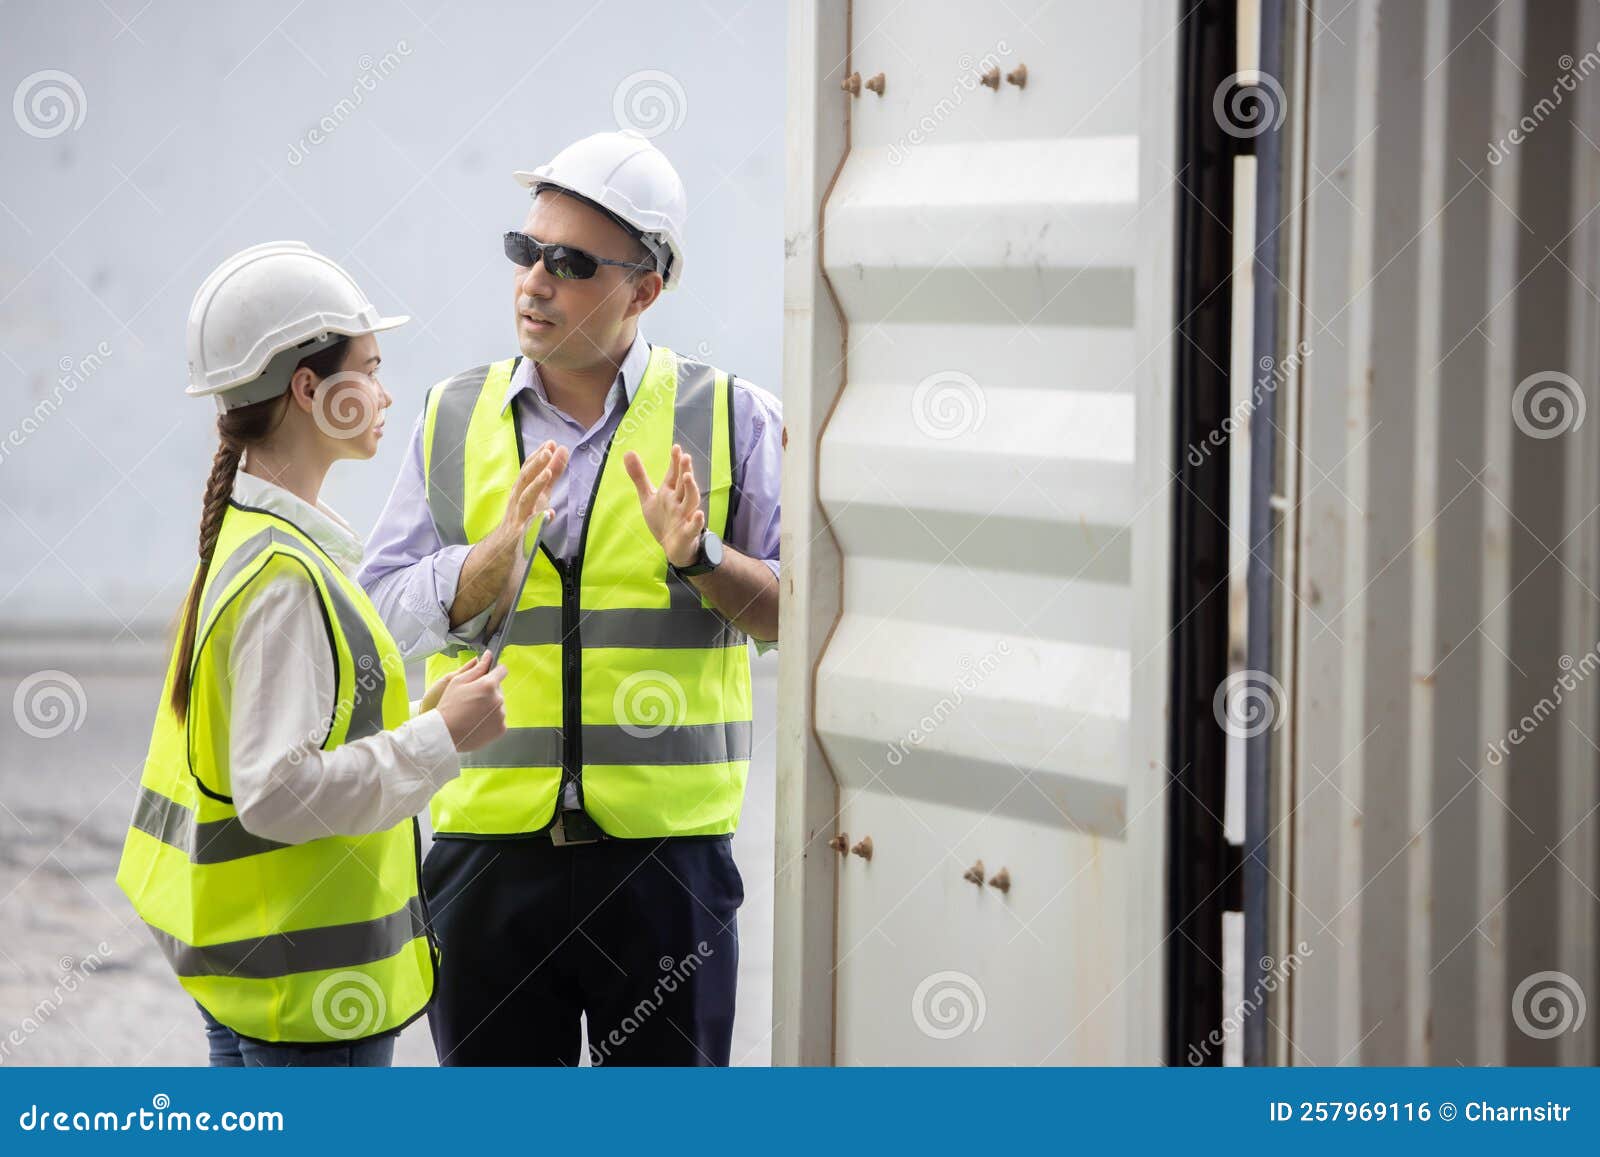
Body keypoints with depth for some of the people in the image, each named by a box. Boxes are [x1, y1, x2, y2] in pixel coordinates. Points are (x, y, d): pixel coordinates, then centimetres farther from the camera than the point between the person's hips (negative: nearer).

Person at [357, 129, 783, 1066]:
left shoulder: (732, 418, 2)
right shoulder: (454, 419, 9)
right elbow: (383, 610, 4)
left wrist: (699, 560, -18)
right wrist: (495, 557, -13)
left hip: (668, 856, -2)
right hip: (489, 846, 2)